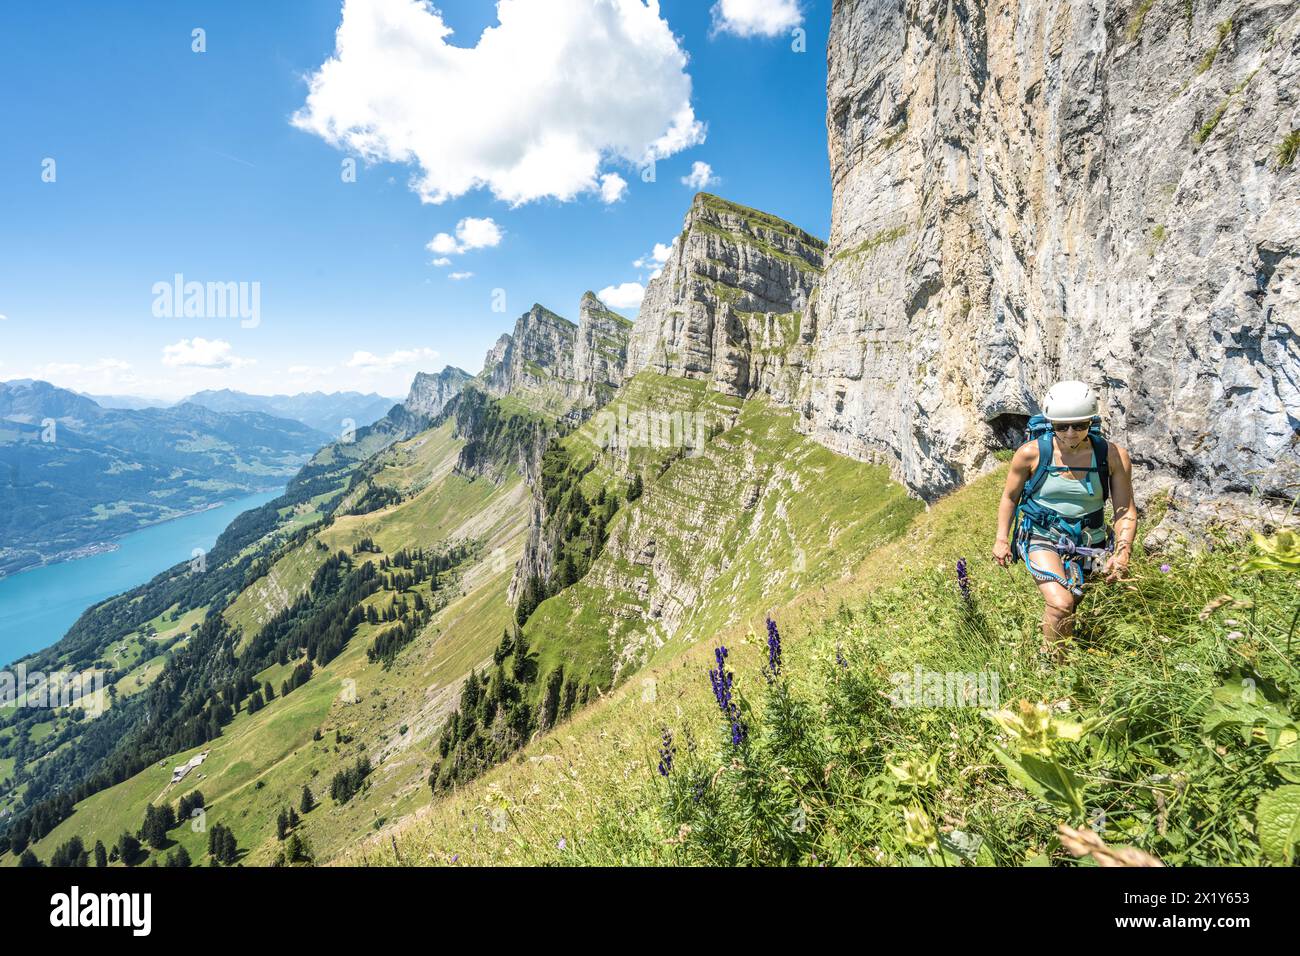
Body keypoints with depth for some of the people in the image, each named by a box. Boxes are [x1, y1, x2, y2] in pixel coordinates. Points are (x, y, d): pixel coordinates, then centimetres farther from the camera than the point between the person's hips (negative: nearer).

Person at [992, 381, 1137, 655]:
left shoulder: (1113, 455, -10)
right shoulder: (1031, 453, -14)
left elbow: (1125, 510, -5)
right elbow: (1010, 496, 1)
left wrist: (1123, 552, -17)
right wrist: (1002, 538, -3)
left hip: (1090, 543, 3)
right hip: (1043, 538, -3)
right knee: (1061, 605, -24)